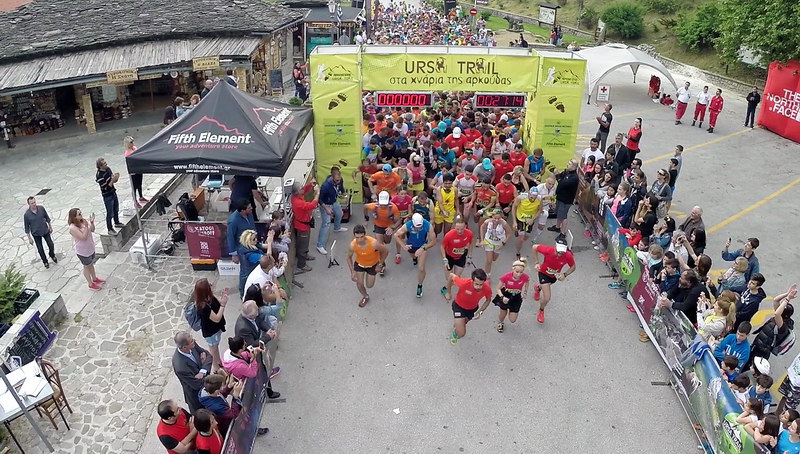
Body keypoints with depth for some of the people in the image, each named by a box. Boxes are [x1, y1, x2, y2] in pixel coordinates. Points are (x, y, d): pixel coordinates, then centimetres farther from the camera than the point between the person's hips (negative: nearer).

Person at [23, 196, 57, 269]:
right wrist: (29, 238, -7)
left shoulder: (41, 208, -14)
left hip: (45, 231, 2)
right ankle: (45, 261, 33)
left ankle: (52, 255, 39)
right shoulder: (26, 214, -20)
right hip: (36, 234, -2)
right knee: (40, 249, 10)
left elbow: (47, 218, 4)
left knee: (51, 245, 7)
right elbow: (26, 227, -10)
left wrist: (50, 227, 11)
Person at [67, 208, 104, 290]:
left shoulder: (83, 221, -8)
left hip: (90, 248, 7)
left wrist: (92, 222, -16)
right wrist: (86, 226, -35)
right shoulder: (73, 228, -29)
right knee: (87, 267, 14)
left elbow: (92, 230, 1)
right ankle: (91, 284, 32)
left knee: (91, 264, 26)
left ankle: (95, 279, 48)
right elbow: (83, 237, -32)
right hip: (83, 252, -7)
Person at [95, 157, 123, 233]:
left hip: (113, 192, 8)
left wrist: (116, 178, -13)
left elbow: (114, 181, 9)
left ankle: (116, 223, 45)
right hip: (107, 196, -8)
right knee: (110, 213, 2)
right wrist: (112, 180, -32)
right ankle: (110, 229, 16)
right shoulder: (99, 176, -26)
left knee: (116, 209, 25)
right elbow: (105, 188, -25)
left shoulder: (108, 169, -2)